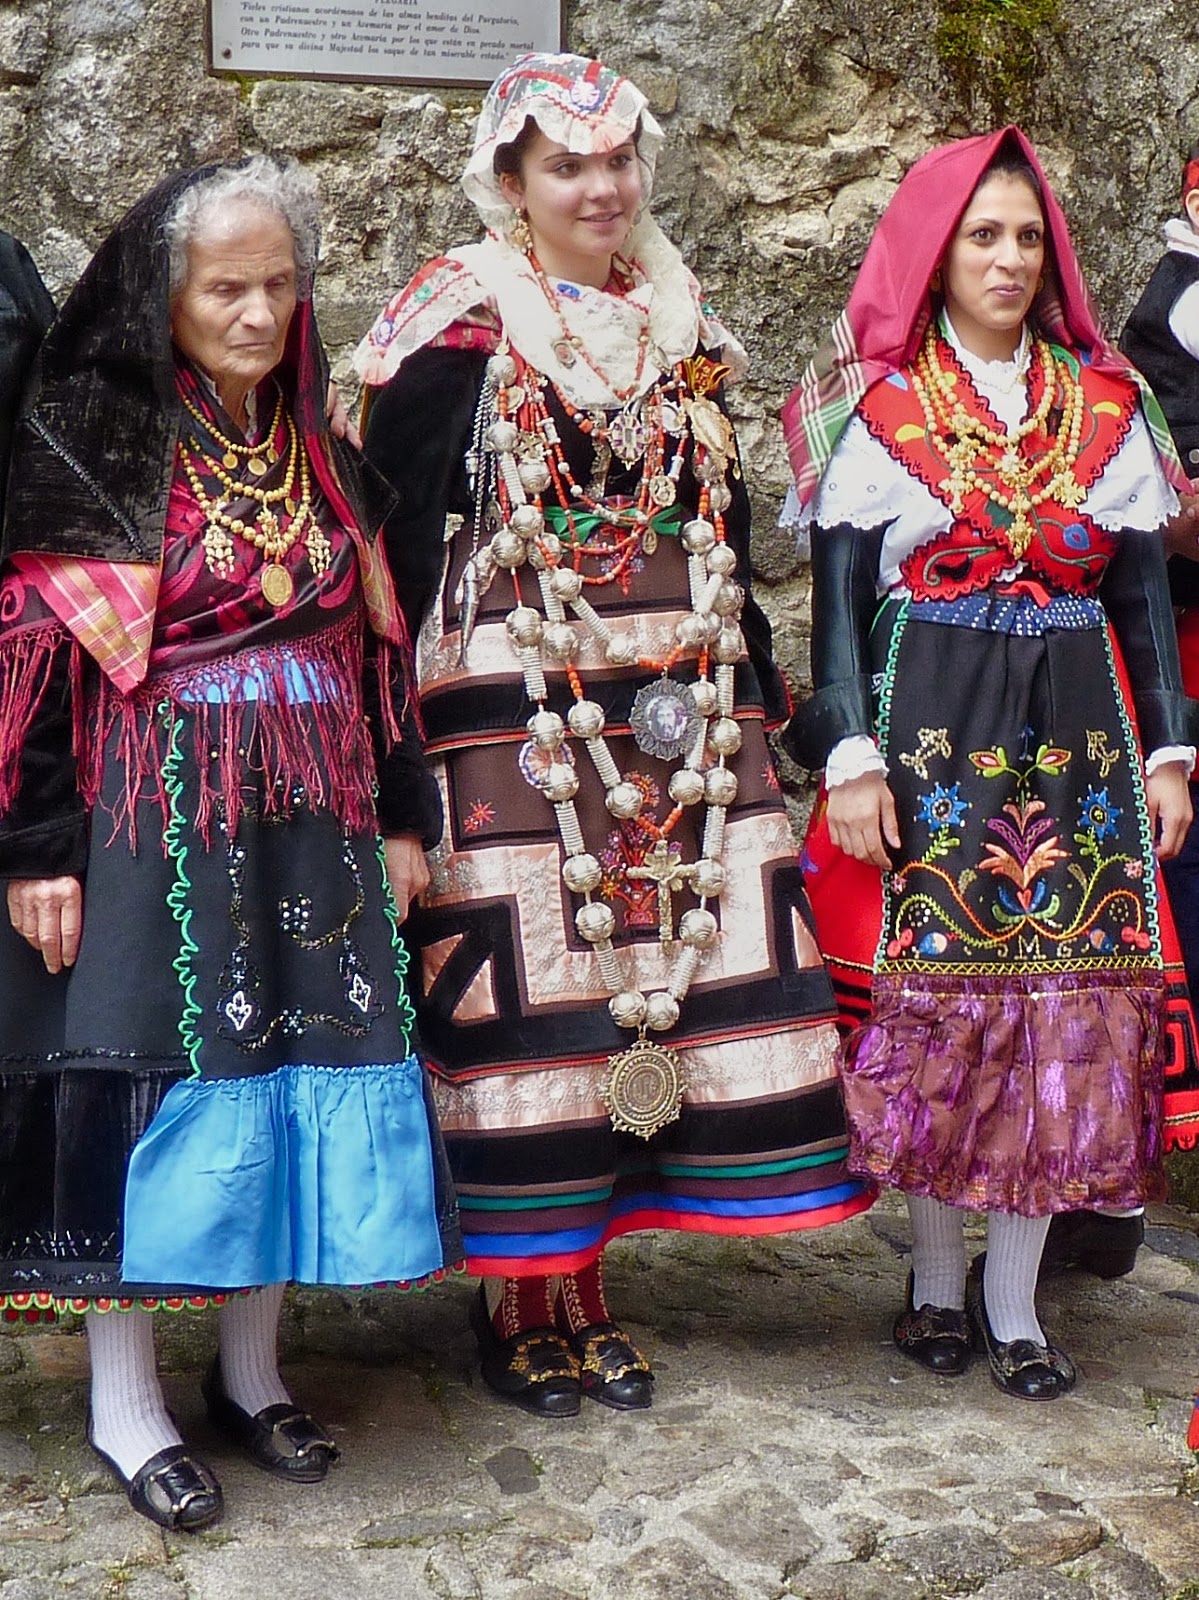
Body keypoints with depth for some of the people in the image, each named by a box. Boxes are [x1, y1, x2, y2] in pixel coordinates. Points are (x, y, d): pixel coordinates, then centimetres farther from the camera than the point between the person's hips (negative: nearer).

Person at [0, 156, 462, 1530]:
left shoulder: (317, 452, 11)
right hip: (152, 834, -5)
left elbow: (374, 640, 14)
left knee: (293, 1080, 8)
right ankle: (124, 1406, 17)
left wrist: (400, 811, 11)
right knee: (154, 1089, 0)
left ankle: (251, 1372, 26)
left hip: (308, 835, 5)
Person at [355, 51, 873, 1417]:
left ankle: (583, 1284, 19)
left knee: (669, 972, 4)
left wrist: (751, 693, 15)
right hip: (511, 722, -5)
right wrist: (397, 726, -12)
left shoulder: (680, 330, 16)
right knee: (526, 988, -3)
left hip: (681, 712, 5)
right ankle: (521, 1302, 14)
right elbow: (399, 537, -5)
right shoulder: (455, 336, -1)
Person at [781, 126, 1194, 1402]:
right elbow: (838, 592, -1)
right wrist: (850, 757, -10)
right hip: (926, 732, -3)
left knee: (1067, 1003, 1)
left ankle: (1014, 1298, 12)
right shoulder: (875, 409, 2)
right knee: (927, 995, 0)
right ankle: (938, 1281, 18)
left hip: (1076, 734, 3)